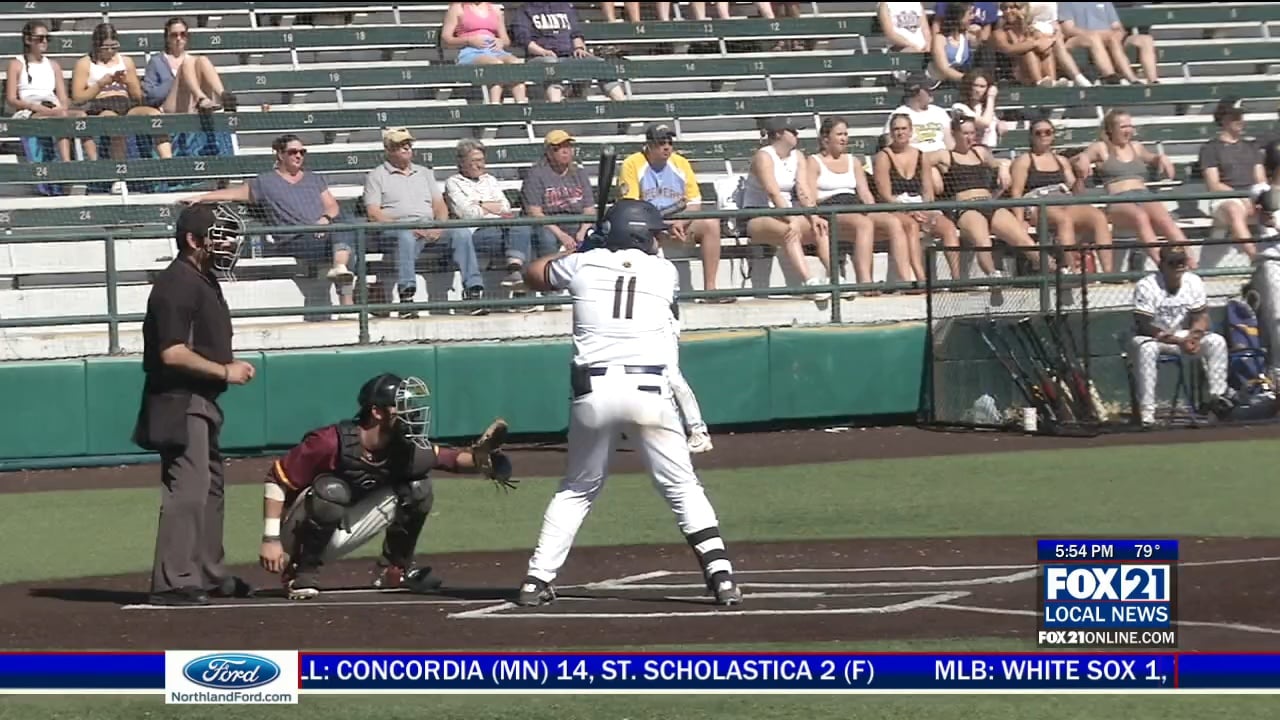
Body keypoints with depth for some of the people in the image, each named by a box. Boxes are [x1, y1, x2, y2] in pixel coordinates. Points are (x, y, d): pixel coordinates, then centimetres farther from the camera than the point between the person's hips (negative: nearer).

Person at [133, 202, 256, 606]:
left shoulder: (204, 281, 16)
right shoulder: (178, 284, -17)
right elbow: (173, 352, -24)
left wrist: (229, 367, 7)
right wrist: (225, 371, -18)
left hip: (201, 402, 11)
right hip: (179, 402, -11)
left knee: (210, 485, 19)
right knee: (188, 488, -15)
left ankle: (208, 574, 30)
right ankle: (172, 584, -17)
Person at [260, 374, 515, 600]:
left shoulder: (405, 449, -11)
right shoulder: (331, 442, -28)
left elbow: (454, 459, -8)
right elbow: (276, 479, -22)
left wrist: (479, 456, -32)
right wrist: (271, 540, -25)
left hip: (335, 538, 5)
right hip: (298, 542, -5)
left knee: (416, 488, -5)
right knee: (332, 490, -36)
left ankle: (394, 567, 9)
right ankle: (302, 572, -18)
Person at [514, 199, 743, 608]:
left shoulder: (583, 264, 10)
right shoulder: (664, 272, 10)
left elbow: (534, 275, 29)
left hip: (593, 389, 1)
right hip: (649, 389, -1)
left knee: (578, 488, 17)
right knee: (683, 488, 6)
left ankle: (537, 580, 10)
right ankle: (721, 576, -6)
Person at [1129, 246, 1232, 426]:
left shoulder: (1194, 282, -5)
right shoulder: (1146, 287, -20)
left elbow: (1201, 317, -1)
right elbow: (1145, 326, -24)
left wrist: (1193, 336, -25)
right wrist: (1179, 342, -31)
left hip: (1183, 336, 5)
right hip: (1153, 337, -5)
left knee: (1217, 342, -15)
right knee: (1146, 348, -38)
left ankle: (1217, 396, -9)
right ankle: (1146, 412, -38)